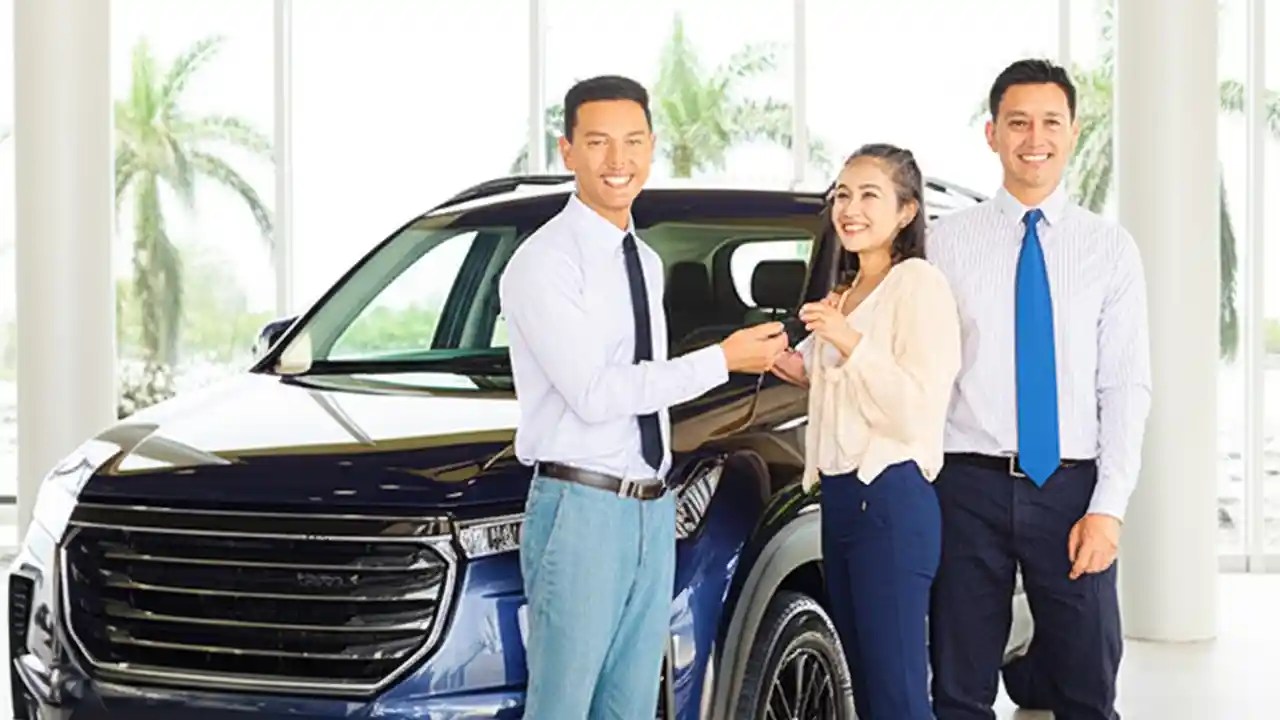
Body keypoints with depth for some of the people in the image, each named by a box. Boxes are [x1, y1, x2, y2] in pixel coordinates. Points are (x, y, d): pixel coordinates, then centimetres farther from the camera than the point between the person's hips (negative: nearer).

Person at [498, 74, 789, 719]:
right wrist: (723, 359, -16)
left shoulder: (646, 261, 14)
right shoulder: (544, 263, -11)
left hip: (653, 509, 8)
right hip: (580, 509, -7)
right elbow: (593, 394, -18)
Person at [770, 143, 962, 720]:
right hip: (841, 497, 9)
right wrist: (810, 377, 12)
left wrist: (848, 342, -18)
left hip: (890, 500, -9)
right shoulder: (846, 296, 19)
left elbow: (915, 411, -14)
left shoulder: (918, 284, -7)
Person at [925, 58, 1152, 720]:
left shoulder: (1110, 247, 5)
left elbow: (1127, 386, 1)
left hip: (1073, 492, 0)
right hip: (970, 489, 0)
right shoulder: (948, 241, 3)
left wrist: (1108, 508, -8)